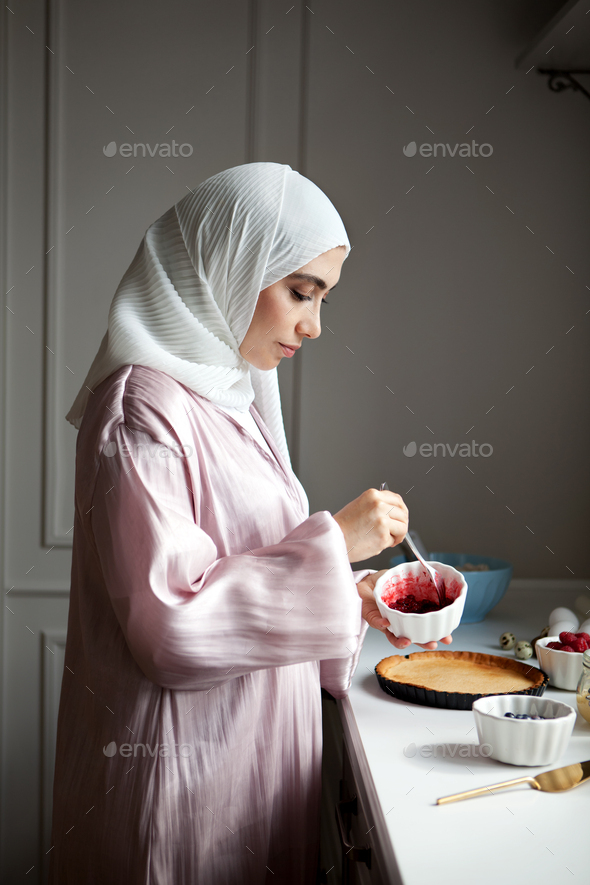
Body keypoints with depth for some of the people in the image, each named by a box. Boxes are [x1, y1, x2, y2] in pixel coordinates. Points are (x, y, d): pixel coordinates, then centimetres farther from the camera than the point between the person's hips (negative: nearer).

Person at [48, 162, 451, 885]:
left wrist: (351, 594, 2)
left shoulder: (233, 397, 10)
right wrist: (331, 543, -21)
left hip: (258, 748, 9)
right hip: (180, 764, -9)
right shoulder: (144, 406, -19)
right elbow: (168, 623, -24)